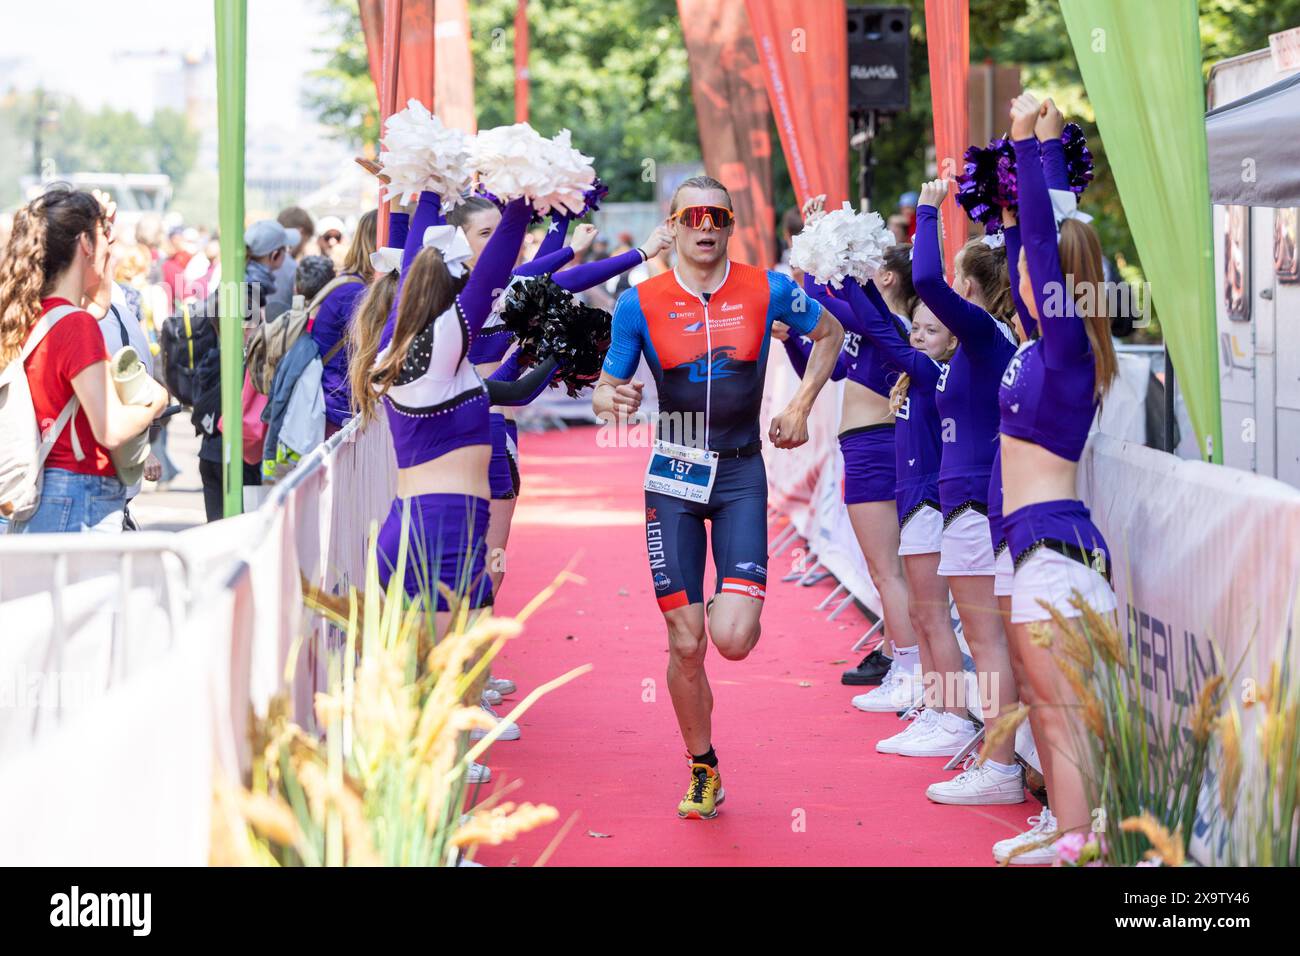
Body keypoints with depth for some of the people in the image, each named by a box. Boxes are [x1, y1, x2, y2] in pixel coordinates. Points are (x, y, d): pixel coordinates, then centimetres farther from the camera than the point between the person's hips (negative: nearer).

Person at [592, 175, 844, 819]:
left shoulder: (768, 291, -2)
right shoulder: (642, 303, -3)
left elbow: (830, 333, 16)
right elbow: (605, 388, 2)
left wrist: (801, 406, 7)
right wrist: (609, 401, -21)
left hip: (741, 475, 0)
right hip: (674, 476, 0)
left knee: (732, 640, -16)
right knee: (685, 644, -2)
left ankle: (734, 603, 23)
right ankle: (703, 772, 19)